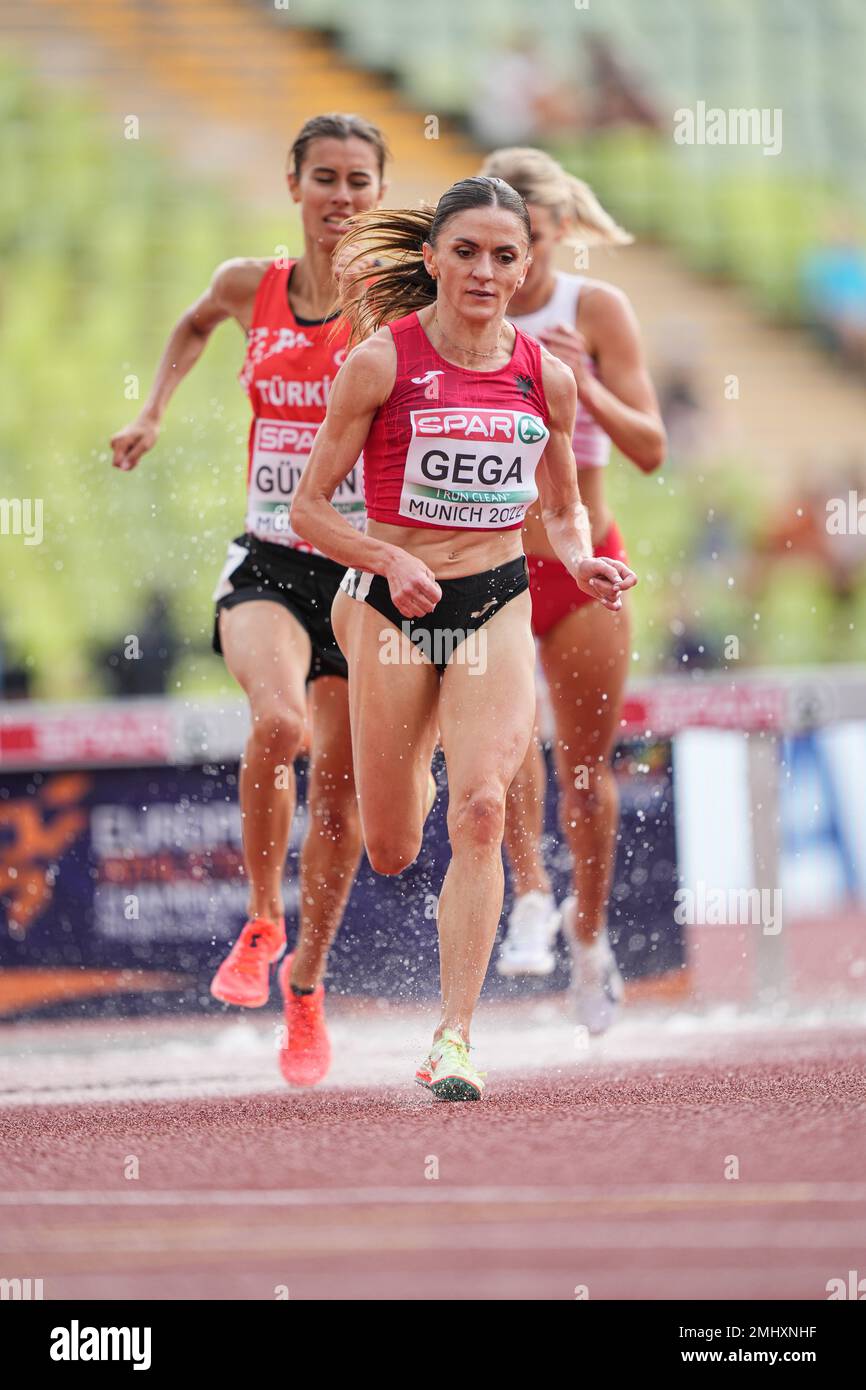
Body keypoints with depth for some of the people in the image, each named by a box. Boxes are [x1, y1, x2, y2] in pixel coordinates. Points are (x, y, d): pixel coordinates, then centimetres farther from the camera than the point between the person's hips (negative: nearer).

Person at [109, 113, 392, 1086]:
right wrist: (153, 411, 20)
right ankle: (260, 921, -3)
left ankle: (305, 985, 26)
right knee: (280, 724, -28)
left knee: (338, 788, 5)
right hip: (268, 560, 0)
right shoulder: (250, 287, 3)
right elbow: (193, 325, 27)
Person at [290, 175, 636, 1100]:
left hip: (498, 608, 1)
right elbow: (308, 507, -7)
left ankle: (453, 1039, -17)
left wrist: (582, 563, -6)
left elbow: (563, 509, 16)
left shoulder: (545, 377, 1)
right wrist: (389, 561, -23)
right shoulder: (382, 360, -10)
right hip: (395, 606, -1)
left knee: (480, 810, -21)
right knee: (390, 854, 8)